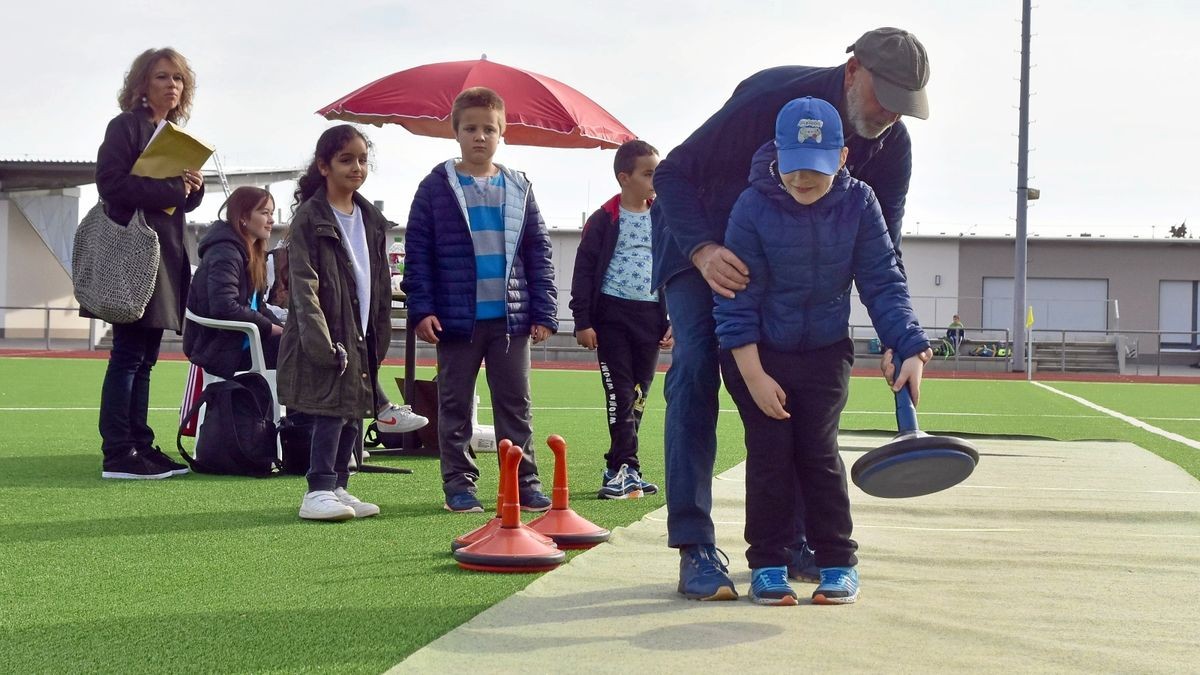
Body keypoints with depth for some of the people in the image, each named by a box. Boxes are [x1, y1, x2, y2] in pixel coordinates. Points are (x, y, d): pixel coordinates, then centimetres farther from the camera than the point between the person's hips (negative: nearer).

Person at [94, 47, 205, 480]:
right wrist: (169, 188, -15)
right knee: (128, 355, -8)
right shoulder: (126, 127, -4)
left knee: (144, 358, 9)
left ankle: (140, 445, 12)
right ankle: (117, 455, -7)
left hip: (166, 256, 8)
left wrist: (194, 188, 0)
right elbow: (110, 183, -15)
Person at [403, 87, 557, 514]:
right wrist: (421, 309, -9)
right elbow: (417, 251, -1)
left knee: (515, 403, 6)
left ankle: (524, 481, 12)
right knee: (455, 404, 6)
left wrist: (544, 312, 2)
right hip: (457, 318, -2)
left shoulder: (518, 188, 8)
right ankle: (459, 484, 13)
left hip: (511, 318, 2)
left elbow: (538, 251, 8)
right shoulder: (437, 187, 0)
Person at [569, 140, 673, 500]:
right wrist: (582, 322, -8)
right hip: (612, 314, -4)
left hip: (650, 315, 4)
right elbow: (584, 271, -3)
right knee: (620, 392, -7)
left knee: (639, 395, 7)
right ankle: (627, 470, -7)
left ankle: (617, 467, 16)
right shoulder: (604, 220, -3)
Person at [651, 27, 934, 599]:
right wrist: (703, 251, -49)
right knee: (696, 368, -19)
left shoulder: (892, 144, -16)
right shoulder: (772, 98, -33)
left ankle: (792, 540, 11)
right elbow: (673, 174, -31)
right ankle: (695, 549, -19)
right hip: (702, 239, -5)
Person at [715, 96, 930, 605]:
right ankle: (767, 564, 7)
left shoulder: (858, 204, -14)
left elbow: (884, 283, -10)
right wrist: (754, 375, -19)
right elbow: (736, 300, -16)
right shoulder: (753, 207, -20)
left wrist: (911, 349, -22)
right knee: (769, 451, -3)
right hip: (757, 352, -1)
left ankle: (838, 562, 10)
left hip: (825, 352, 1)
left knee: (819, 450, -1)